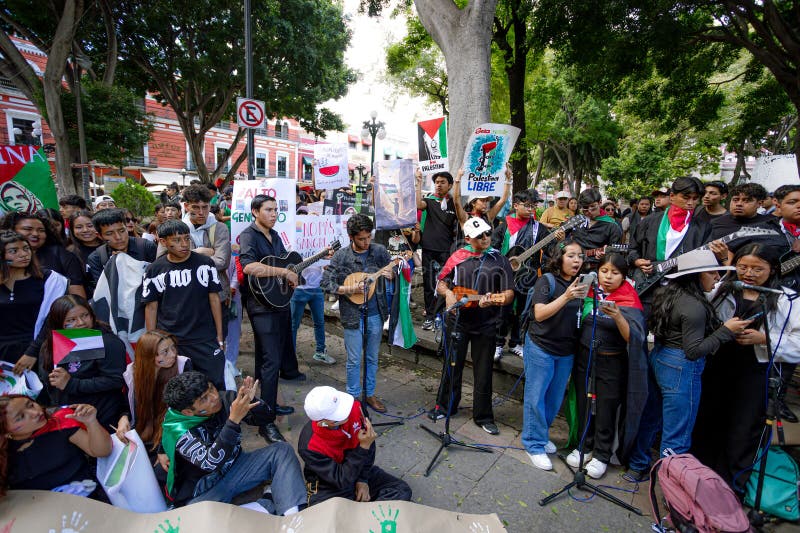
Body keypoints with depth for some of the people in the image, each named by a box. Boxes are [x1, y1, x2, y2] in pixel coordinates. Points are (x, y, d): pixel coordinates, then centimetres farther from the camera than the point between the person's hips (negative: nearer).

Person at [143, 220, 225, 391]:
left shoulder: (205, 264, -3)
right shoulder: (154, 270, 0)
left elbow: (214, 299, 0)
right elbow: (151, 307, 4)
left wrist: (220, 336, -1)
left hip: (205, 340, -1)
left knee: (216, 385, 3)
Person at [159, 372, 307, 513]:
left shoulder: (225, 398, -12)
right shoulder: (177, 431, -24)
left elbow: (263, 419, -5)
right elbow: (212, 463, -36)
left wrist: (250, 401, -28)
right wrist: (234, 420, -44)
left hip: (232, 467, 5)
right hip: (200, 493, -4)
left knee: (282, 450, -11)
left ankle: (292, 515, -25)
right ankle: (270, 506, -18)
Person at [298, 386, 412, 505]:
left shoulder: (354, 407, -20)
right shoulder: (308, 447, -30)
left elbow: (369, 444, -4)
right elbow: (341, 481, -24)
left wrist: (363, 479, -8)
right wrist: (363, 447, -32)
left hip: (358, 469, 5)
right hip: (330, 485, -4)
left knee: (402, 491, -10)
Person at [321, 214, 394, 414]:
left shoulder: (379, 251, -1)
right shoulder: (341, 256, -8)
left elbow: (395, 271, 8)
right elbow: (325, 283, -9)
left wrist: (391, 274, -15)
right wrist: (349, 289, -20)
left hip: (376, 314, 3)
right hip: (353, 315, -3)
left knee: (373, 358, 16)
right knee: (354, 360, 8)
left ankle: (370, 394, 33)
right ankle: (353, 397, 26)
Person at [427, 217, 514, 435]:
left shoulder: (499, 260, -2)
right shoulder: (458, 257, 1)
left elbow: (509, 294, -5)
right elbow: (441, 283, 8)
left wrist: (493, 300, -24)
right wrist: (448, 293, -13)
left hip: (486, 324, -1)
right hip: (457, 321, 1)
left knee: (483, 373, 9)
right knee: (452, 366, 15)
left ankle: (483, 417, 26)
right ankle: (445, 406, 35)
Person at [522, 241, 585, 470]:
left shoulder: (579, 284, 6)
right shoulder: (547, 281, -12)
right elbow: (539, 314, -21)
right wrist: (565, 297, -30)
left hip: (566, 351, 6)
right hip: (541, 348, -6)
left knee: (555, 398, 16)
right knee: (535, 397, 2)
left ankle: (541, 435, 35)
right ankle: (534, 444, 16)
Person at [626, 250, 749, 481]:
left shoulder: (668, 293, 4)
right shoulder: (694, 307, -21)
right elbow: (694, 351, -19)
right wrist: (726, 330, -16)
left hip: (658, 359, 10)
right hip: (681, 369, -9)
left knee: (651, 418, 21)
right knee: (677, 437, 3)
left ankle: (637, 468, 35)